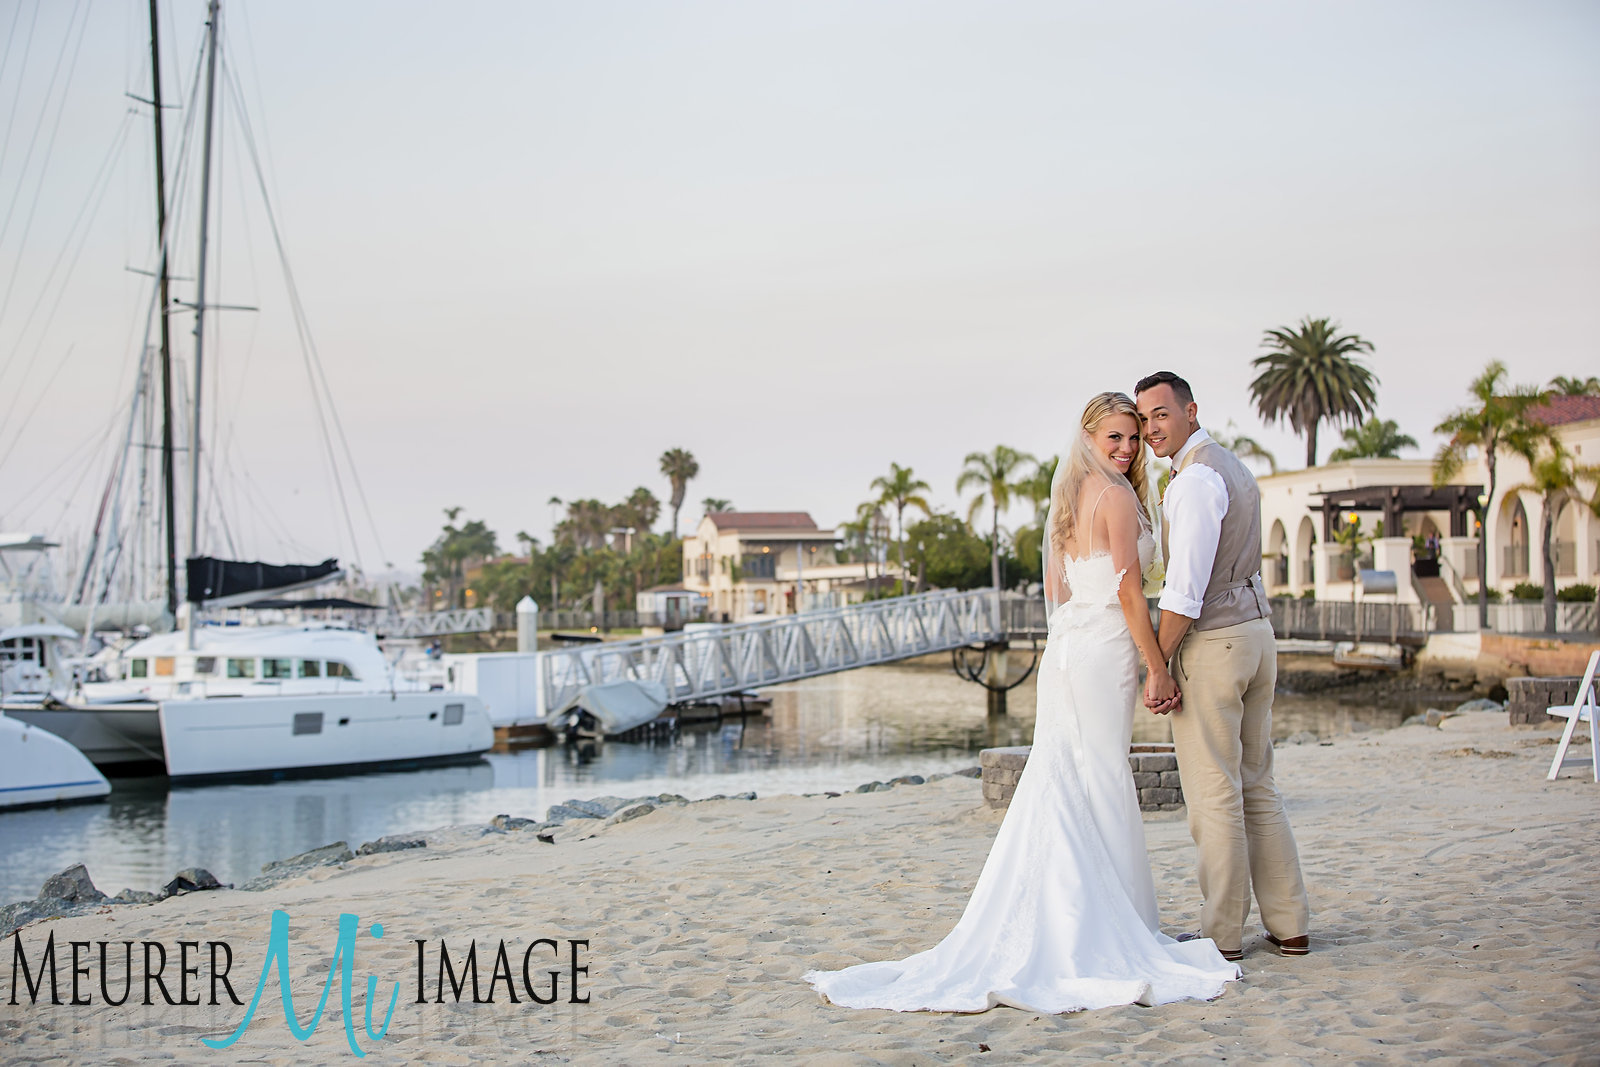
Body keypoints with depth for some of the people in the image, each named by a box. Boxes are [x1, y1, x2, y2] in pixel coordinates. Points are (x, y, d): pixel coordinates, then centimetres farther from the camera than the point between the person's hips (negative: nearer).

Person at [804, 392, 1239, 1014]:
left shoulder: (1068, 497, 15)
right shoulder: (1117, 496, -10)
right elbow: (1128, 590, -15)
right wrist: (1157, 668, -11)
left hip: (1062, 652, 8)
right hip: (1104, 652, -8)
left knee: (1059, 788, 8)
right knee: (1100, 788, -2)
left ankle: (1046, 933, 11)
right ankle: (1101, 934, 5)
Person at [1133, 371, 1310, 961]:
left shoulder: (1196, 478, -16)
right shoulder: (1234, 467, 15)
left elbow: (1185, 590, -21)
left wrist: (1156, 667, -17)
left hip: (1211, 643, -10)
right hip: (1256, 629, 10)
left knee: (1213, 795, -1)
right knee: (1257, 786, 14)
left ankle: (1222, 933, 7)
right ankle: (1289, 924, 18)